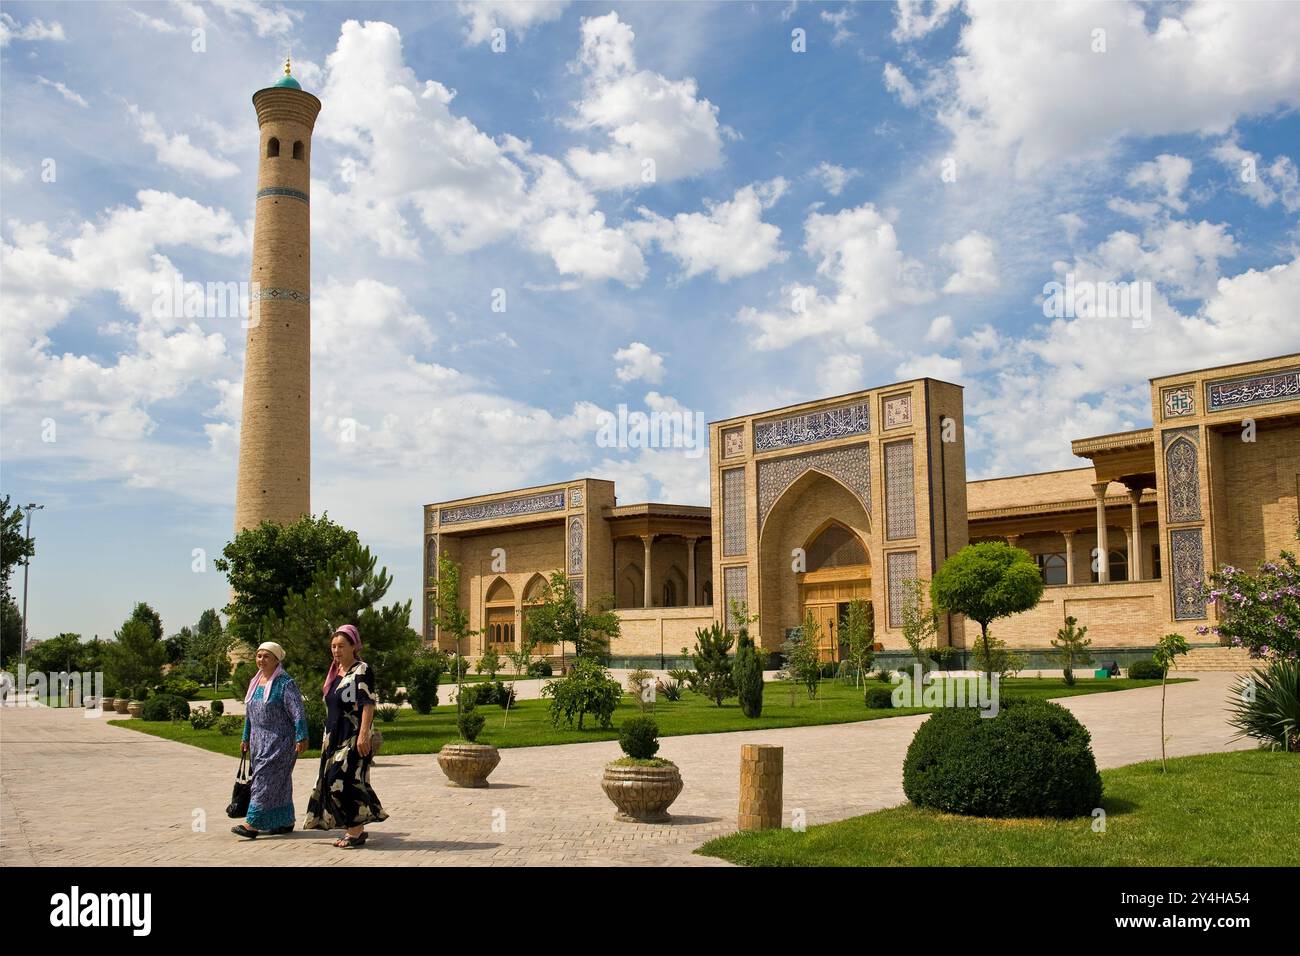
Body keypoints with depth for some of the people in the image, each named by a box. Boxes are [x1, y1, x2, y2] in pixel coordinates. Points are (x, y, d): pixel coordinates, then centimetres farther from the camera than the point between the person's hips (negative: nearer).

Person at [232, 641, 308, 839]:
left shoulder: (285, 684, -12)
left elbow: (298, 713, -16)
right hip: (259, 741, 8)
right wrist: (246, 738, 21)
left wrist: (301, 737, -21)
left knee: (266, 779, -10)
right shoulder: (255, 682, 13)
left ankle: (253, 823, -11)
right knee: (278, 782, 12)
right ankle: (285, 821, 18)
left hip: (279, 741, -8)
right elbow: (249, 713, 21)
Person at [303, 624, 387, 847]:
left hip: (354, 737, -8)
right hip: (335, 737, 9)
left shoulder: (362, 671, -9)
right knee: (333, 781, 7)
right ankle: (354, 829, 16)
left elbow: (368, 704, -16)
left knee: (345, 780, -12)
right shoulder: (336, 672, 15)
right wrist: (328, 736, 19)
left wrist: (363, 735, -23)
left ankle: (356, 831, -3)